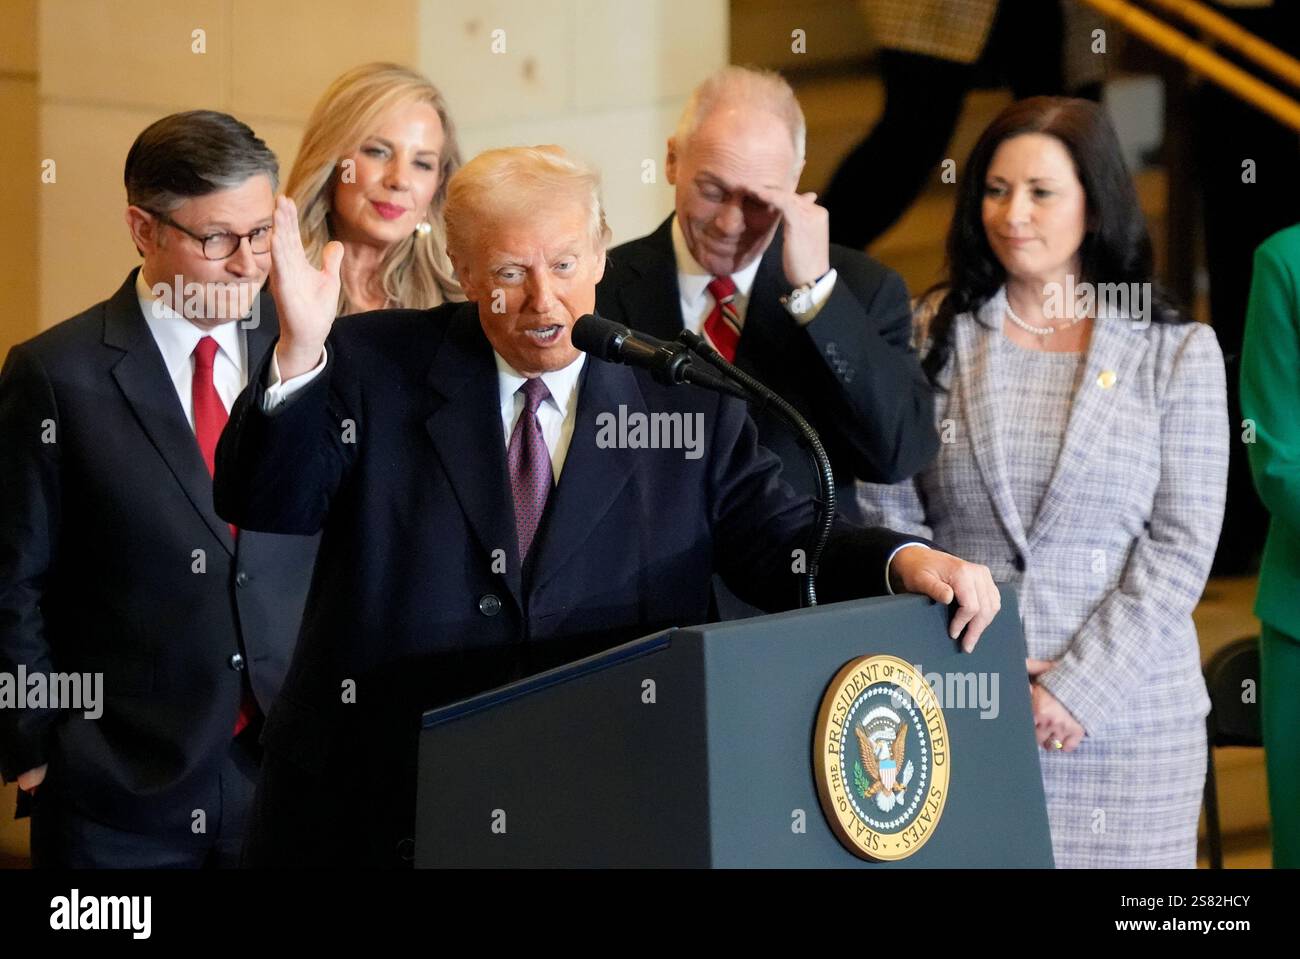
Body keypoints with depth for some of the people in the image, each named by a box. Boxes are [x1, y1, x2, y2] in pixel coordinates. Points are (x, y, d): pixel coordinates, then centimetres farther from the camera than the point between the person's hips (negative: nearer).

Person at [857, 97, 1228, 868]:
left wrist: (1083, 687, -10)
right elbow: (889, 515, 3)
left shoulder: (1178, 352, 3)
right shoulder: (935, 335, 5)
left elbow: (1181, 545, -2)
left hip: (1123, 711, -1)